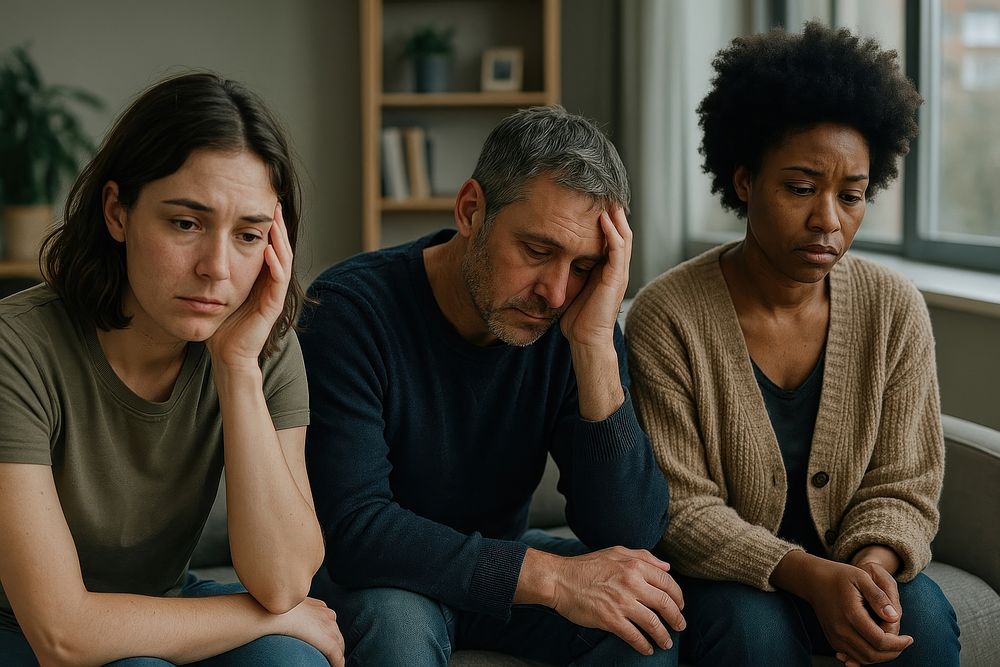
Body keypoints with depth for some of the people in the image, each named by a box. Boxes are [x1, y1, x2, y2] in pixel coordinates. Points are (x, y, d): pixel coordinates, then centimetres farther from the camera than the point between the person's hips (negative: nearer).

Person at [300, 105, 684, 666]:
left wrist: (595, 346, -32)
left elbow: (631, 535, -21)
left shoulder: (578, 322, -13)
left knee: (650, 614, -22)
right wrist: (551, 577, -36)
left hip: (494, 565, 4)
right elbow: (352, 531, -32)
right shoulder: (352, 309, -24)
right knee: (397, 619, -36)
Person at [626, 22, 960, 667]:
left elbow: (903, 488, -2)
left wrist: (873, 562, -25)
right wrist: (808, 574, -30)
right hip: (719, 575, -2)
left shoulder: (894, 310, -6)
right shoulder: (667, 317, -16)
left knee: (923, 615, -26)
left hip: (846, 564, 2)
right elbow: (680, 507, -15)